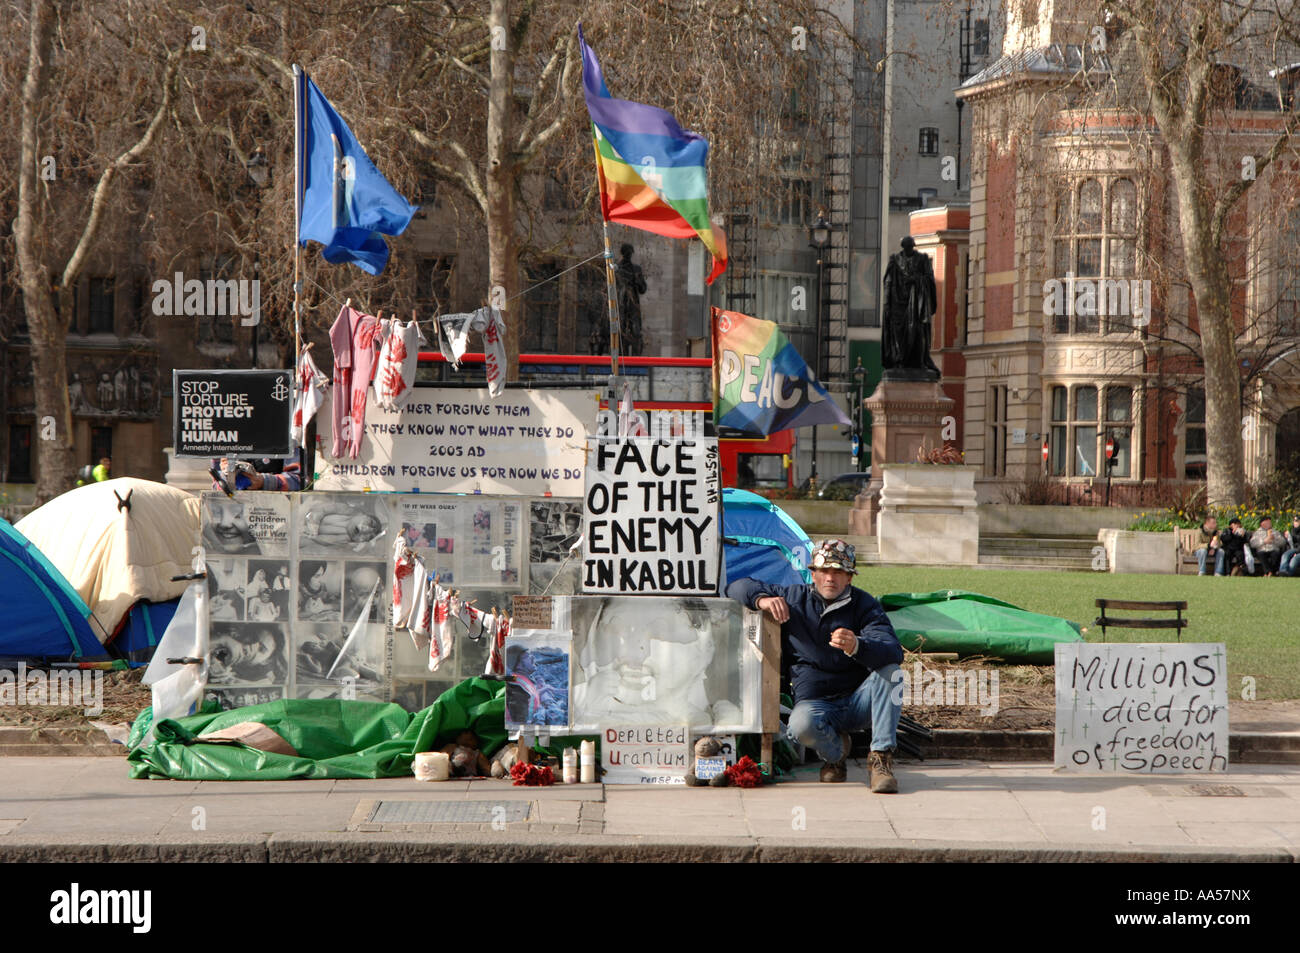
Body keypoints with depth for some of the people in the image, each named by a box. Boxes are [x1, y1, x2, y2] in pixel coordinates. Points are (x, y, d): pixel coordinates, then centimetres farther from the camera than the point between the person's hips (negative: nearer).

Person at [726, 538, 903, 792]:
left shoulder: (864, 606, -2)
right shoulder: (794, 598, 5)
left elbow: (893, 653, -19)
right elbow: (738, 588, 10)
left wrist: (857, 646, -42)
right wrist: (762, 600, -15)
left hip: (858, 701, 0)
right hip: (815, 702, 0)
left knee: (889, 671, -30)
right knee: (801, 723, -35)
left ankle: (881, 758, -26)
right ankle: (834, 751, 0)